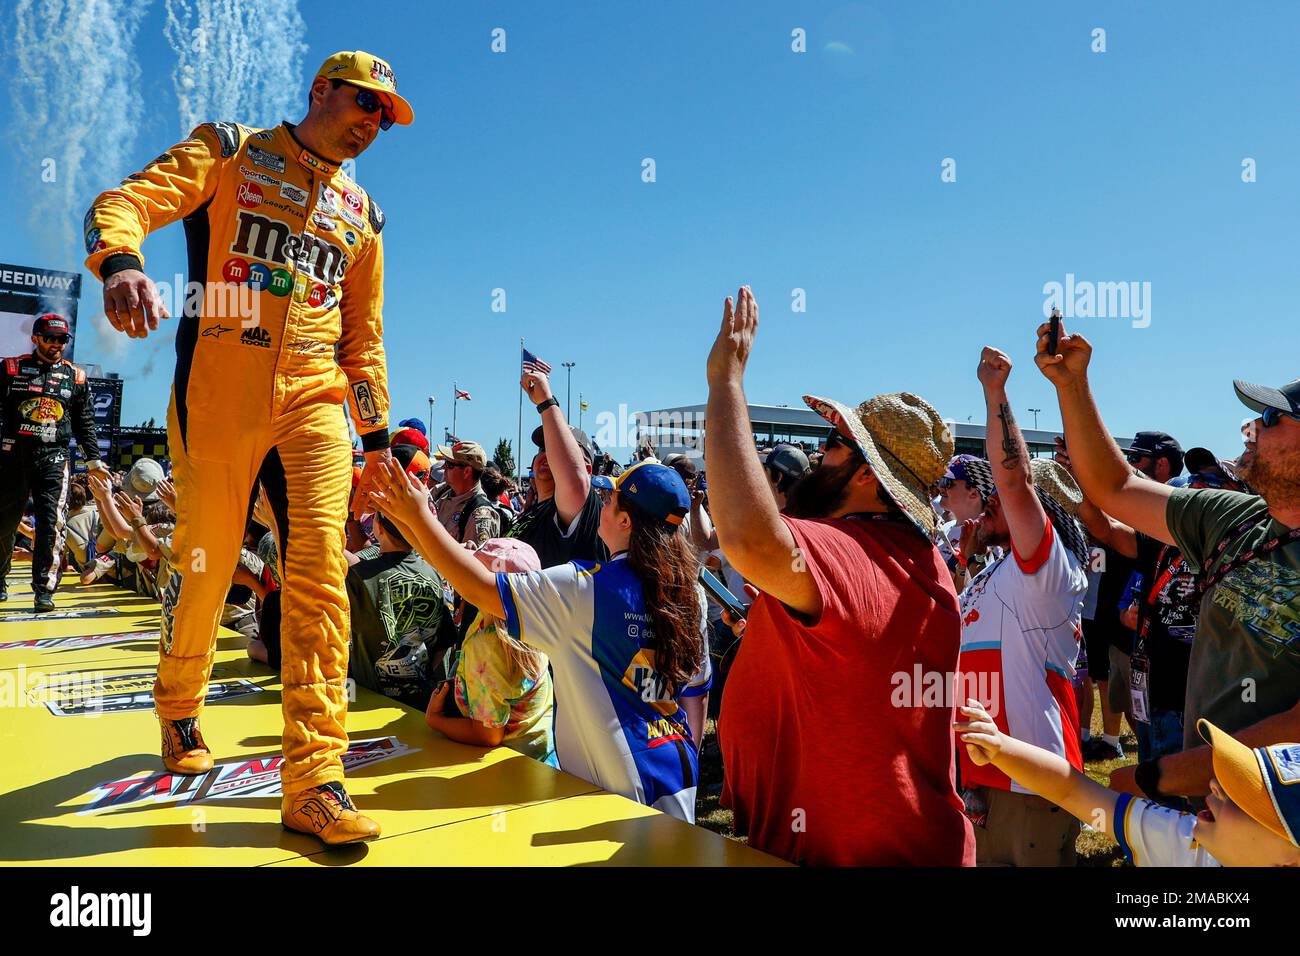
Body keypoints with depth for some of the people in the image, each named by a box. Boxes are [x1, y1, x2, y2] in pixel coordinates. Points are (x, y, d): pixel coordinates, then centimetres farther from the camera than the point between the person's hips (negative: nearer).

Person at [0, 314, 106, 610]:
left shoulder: (75, 377, 11)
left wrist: (92, 458, 10)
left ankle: (44, 589, -7)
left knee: (52, 524, -10)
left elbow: (85, 422, 15)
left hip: (54, 459, 0)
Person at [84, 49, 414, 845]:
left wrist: (378, 430, 14)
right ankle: (178, 710, 36)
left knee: (321, 577, -12)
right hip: (217, 399, -2)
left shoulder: (362, 214, 19)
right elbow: (124, 201, -6)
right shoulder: (230, 153, 9)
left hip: (314, 405, 3)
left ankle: (314, 782, -9)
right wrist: (121, 261, -29)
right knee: (205, 573, 5)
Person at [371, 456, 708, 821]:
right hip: (678, 773, 6)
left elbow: (479, 589, -15)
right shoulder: (689, 593, 0)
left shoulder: (585, 587, -18)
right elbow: (696, 690, 10)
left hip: (621, 784, -6)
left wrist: (418, 515, -9)